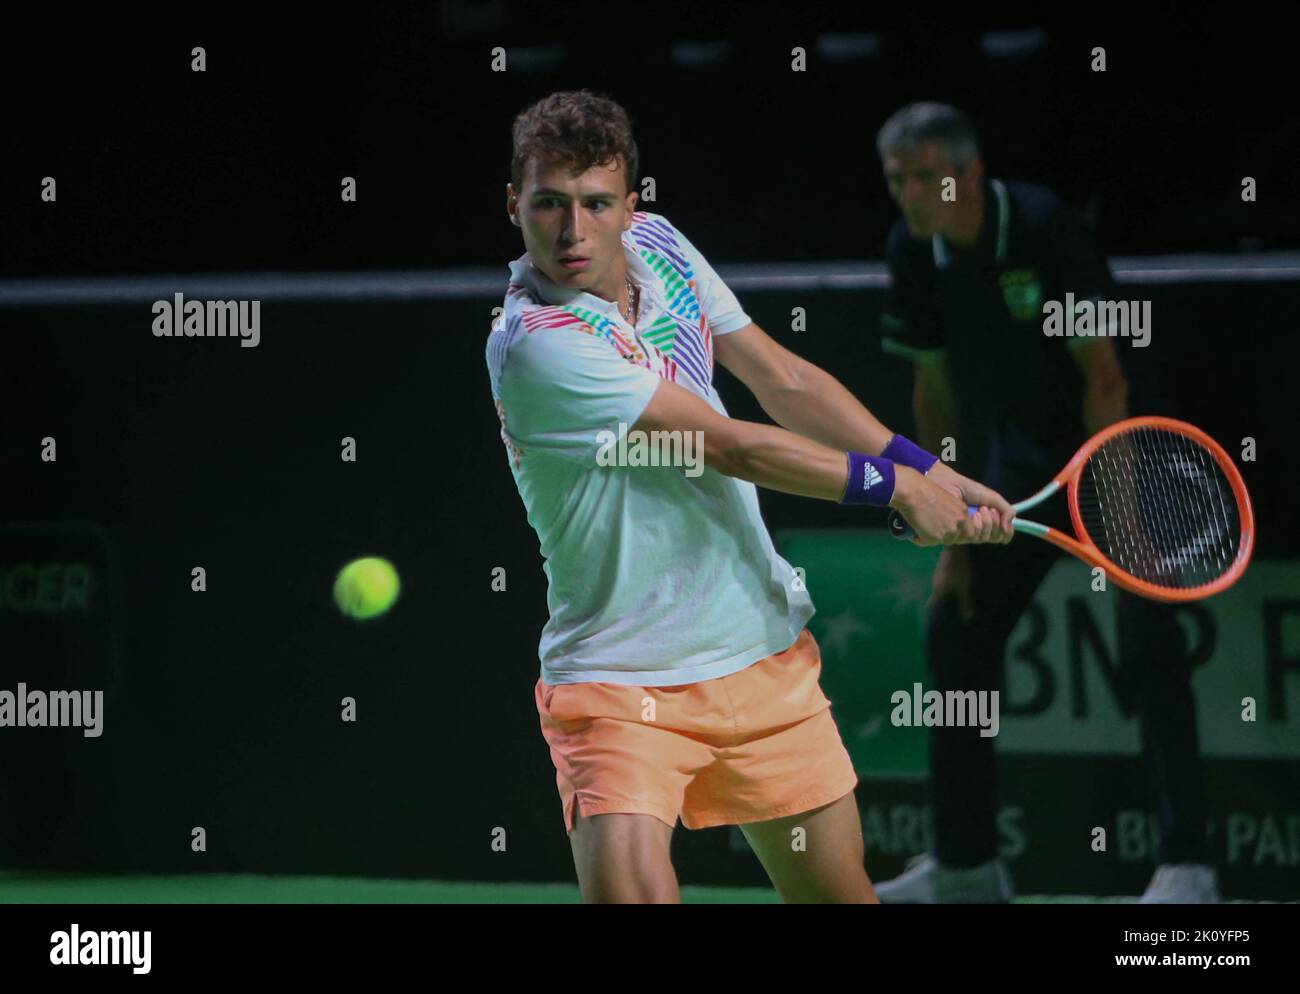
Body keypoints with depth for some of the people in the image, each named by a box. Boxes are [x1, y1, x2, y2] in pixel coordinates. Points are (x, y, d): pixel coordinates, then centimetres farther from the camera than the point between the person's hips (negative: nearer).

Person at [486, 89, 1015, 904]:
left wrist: (924, 470, -4)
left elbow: (783, 381, 7)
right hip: (619, 681, -7)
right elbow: (731, 446, -19)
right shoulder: (536, 342, -23)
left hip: (765, 654, 7)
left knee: (839, 894, 13)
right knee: (631, 887, -28)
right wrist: (895, 486, -11)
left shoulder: (658, 244, 0)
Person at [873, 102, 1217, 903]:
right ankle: (967, 867, 19)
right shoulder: (915, 253, -5)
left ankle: (1186, 866, -22)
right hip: (1024, 451, 7)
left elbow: (1103, 372, -23)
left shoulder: (1042, 228, -24)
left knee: (1150, 649, -19)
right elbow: (936, 390, 5)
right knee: (955, 637, 7)